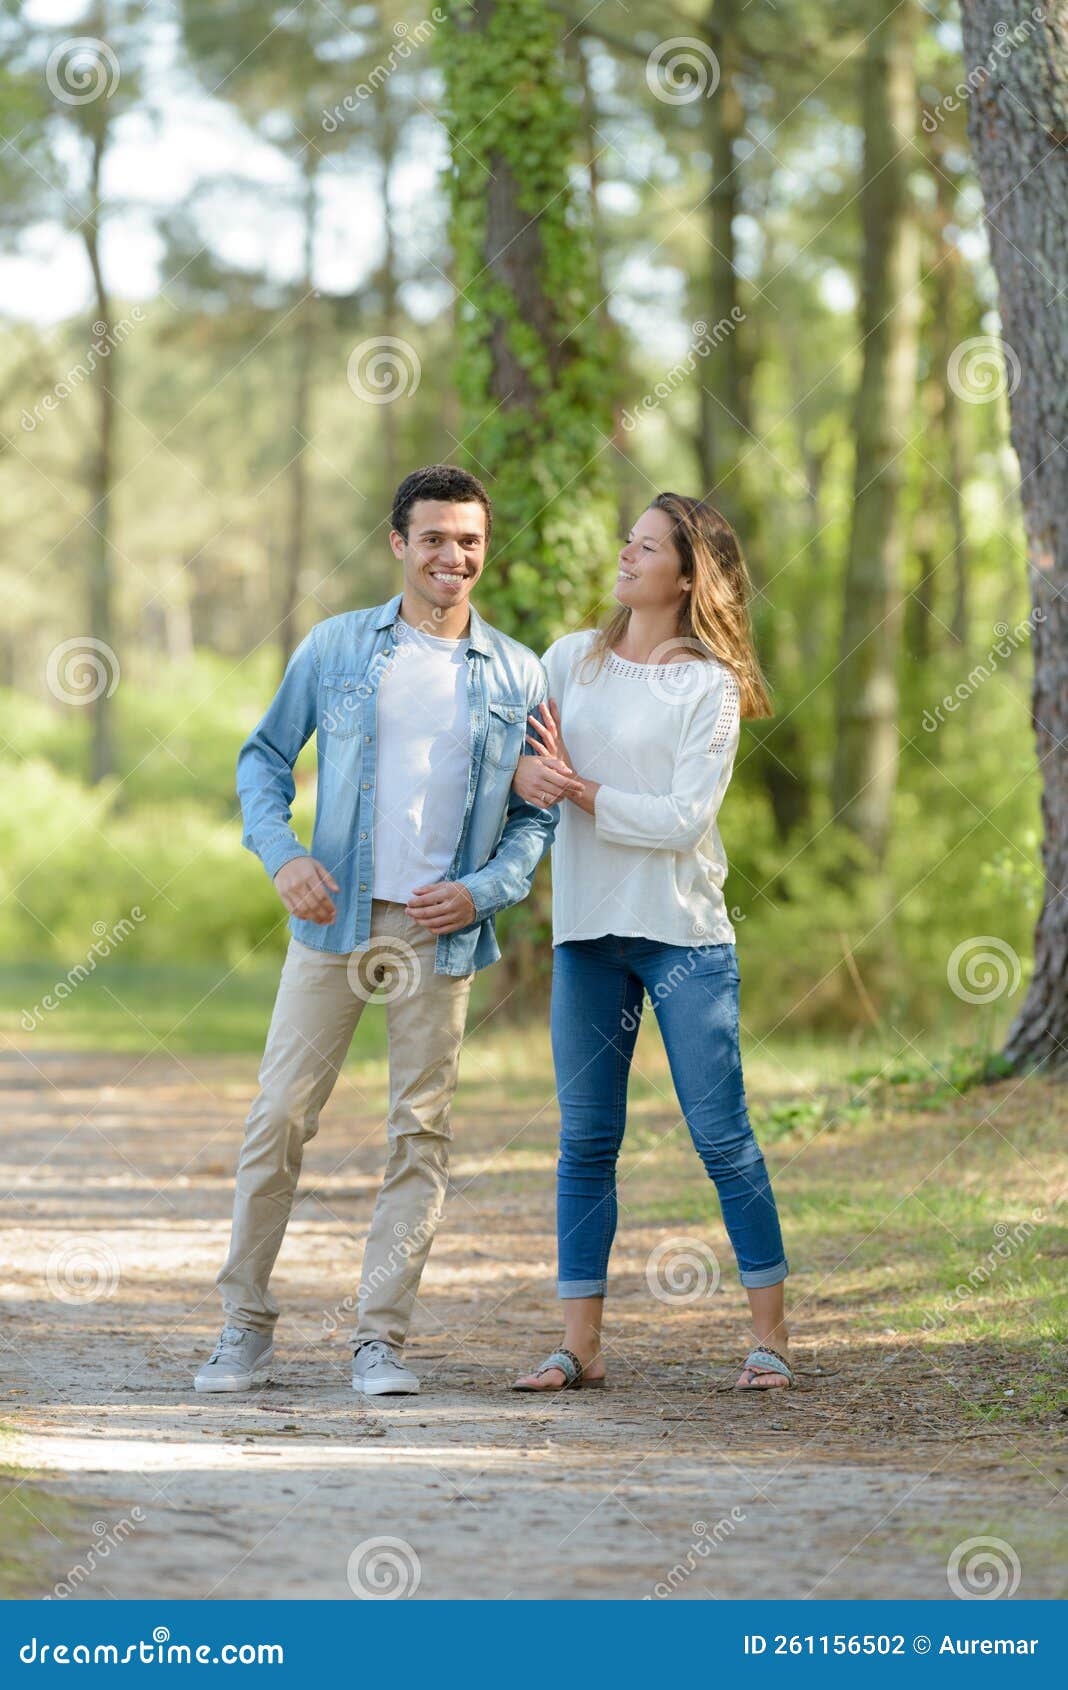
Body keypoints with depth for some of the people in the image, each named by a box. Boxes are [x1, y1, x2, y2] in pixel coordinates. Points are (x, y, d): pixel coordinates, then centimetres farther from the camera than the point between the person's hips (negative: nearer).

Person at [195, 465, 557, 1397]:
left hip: (442, 933, 0)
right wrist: (282, 855, -7)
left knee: (421, 1134, 1)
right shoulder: (336, 647, 5)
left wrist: (483, 889, -8)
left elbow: (539, 813, 9)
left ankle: (381, 1337, 8)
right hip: (334, 915, 0)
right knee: (279, 1116, -2)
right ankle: (246, 1324, 9)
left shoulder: (518, 675, 5)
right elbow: (266, 756, 9)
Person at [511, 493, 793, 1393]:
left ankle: (771, 1333, 6)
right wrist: (525, 774, -10)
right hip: (587, 929, 4)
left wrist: (581, 790, -10)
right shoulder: (573, 658, 10)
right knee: (586, 1140, 4)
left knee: (721, 1133, -4)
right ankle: (580, 1343, 8)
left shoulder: (711, 685, -4)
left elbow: (683, 817, -12)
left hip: (685, 934, -4)